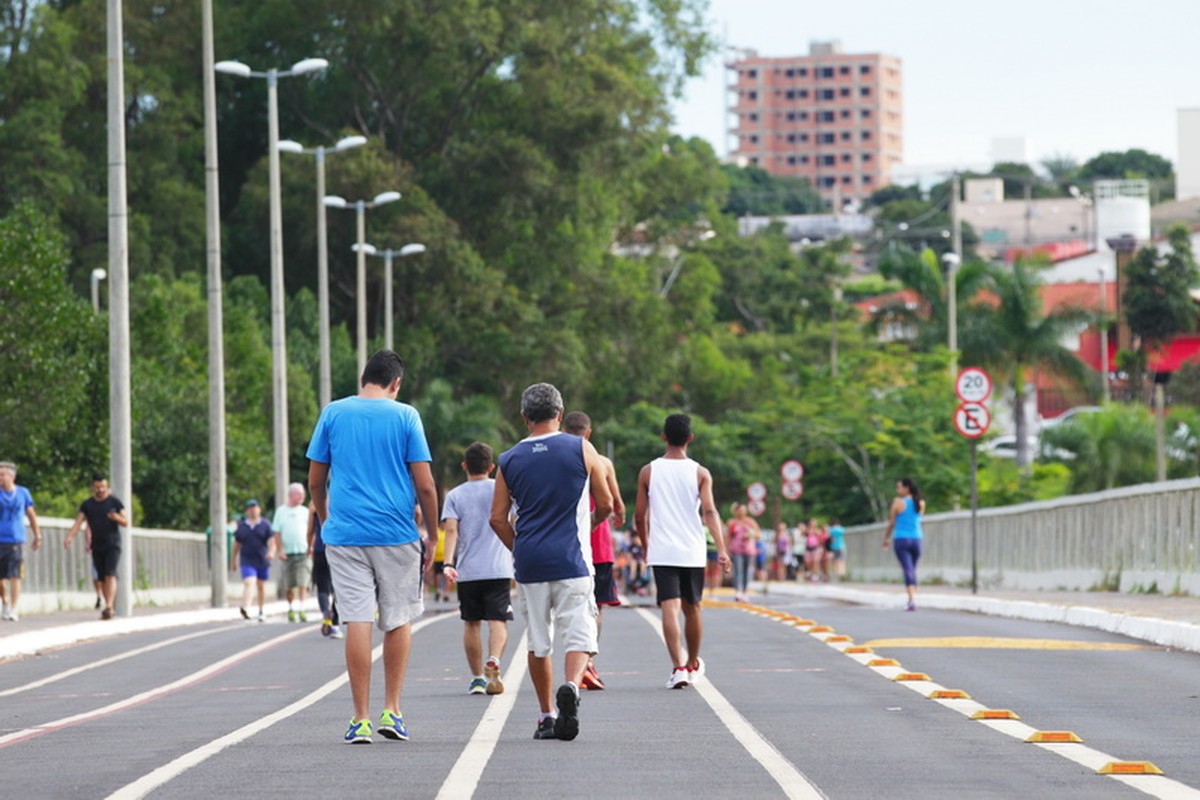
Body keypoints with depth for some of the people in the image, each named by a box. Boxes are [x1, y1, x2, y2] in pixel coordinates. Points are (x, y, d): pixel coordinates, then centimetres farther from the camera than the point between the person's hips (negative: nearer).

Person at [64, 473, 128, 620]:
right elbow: (78, 522, 0)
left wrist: (117, 518, -21)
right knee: (102, 578, 4)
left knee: (110, 575, -17)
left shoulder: (114, 502, 1)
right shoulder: (87, 505, 8)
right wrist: (69, 537, -16)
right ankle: (110, 608, 11)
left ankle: (109, 606, -26)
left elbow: (126, 522, 1)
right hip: (97, 546, 4)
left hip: (112, 545, -3)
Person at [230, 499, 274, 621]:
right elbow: (236, 544, 14)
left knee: (261, 586, 13)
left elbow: (272, 541, -5)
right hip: (247, 561, -1)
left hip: (262, 561, 1)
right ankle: (245, 608, -37)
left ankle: (261, 612, 27)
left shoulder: (265, 525, 3)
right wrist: (233, 560, 18)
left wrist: (271, 552, -25)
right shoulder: (242, 526, 7)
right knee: (249, 583, -21)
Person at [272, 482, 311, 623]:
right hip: (287, 553, 1)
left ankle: (302, 609, -12)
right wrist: (279, 550, -4)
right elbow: (277, 533, 5)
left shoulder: (304, 511, 7)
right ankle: (291, 609, 22)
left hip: (303, 552, -1)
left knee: (303, 583, -11)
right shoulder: (281, 511, 6)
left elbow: (310, 531, 7)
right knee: (289, 585, 7)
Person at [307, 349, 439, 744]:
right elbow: (425, 485, -3)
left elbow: (315, 481, 8)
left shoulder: (333, 414, 4)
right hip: (397, 534, -1)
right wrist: (432, 536, 7)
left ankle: (360, 720, -4)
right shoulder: (405, 416, -1)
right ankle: (391, 712, 11)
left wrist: (325, 521, 23)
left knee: (357, 622, -2)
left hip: (345, 534, 1)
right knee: (399, 620, 12)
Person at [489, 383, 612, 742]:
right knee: (578, 632, -2)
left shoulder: (510, 460, 6)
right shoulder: (581, 449, 1)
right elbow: (606, 504, 7)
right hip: (571, 560, -2)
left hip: (529, 562, 2)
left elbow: (498, 518, 5)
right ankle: (571, 686, -29)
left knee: (537, 642, 12)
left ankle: (546, 715, 14)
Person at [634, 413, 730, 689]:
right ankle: (693, 664, 34)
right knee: (692, 609, 18)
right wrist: (721, 549, -16)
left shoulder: (648, 472, 1)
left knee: (670, 608, -8)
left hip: (661, 552, -1)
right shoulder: (700, 473, 0)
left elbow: (639, 516, 5)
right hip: (692, 552, 1)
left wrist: (646, 546, 21)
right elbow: (709, 511, -12)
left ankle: (678, 667, -23)